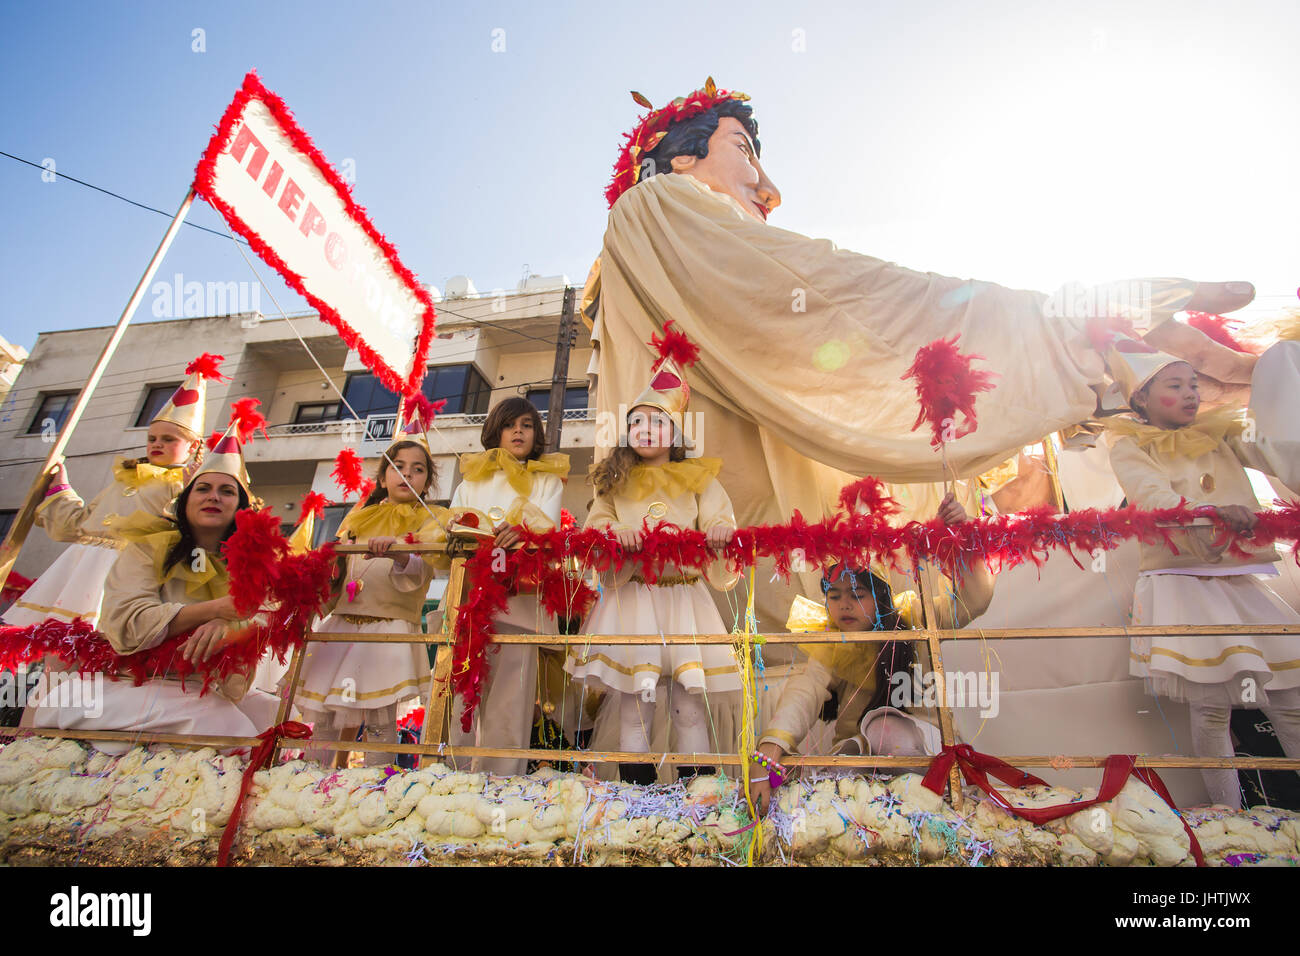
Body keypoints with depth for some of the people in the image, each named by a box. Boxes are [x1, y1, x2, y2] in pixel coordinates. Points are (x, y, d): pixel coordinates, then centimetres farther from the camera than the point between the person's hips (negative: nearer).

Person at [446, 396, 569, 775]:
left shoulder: (547, 480, 18)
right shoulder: (472, 479, 24)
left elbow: (548, 526, 0)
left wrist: (522, 531, -24)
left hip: (519, 598, -1)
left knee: (508, 696, -7)